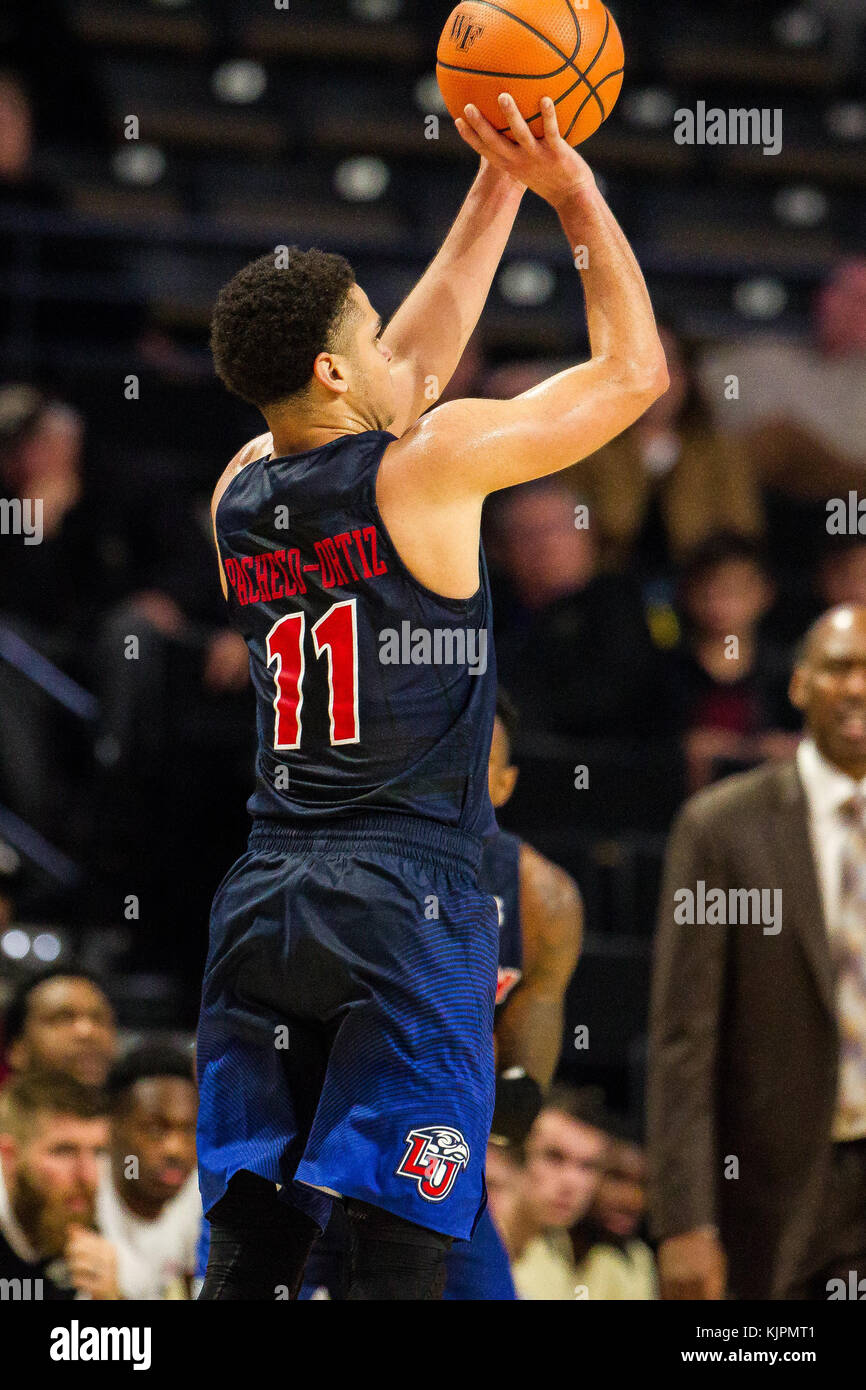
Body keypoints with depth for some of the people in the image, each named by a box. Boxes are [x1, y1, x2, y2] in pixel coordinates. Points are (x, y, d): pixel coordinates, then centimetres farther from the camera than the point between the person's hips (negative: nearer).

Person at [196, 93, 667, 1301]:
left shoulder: (241, 496, 10)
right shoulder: (431, 464, -8)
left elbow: (413, 365, 25)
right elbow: (633, 369, 2)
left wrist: (499, 188, 28)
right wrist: (574, 192, 11)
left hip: (263, 904, 6)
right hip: (405, 903, -6)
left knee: (248, 1252, 6)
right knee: (401, 1246, -7)